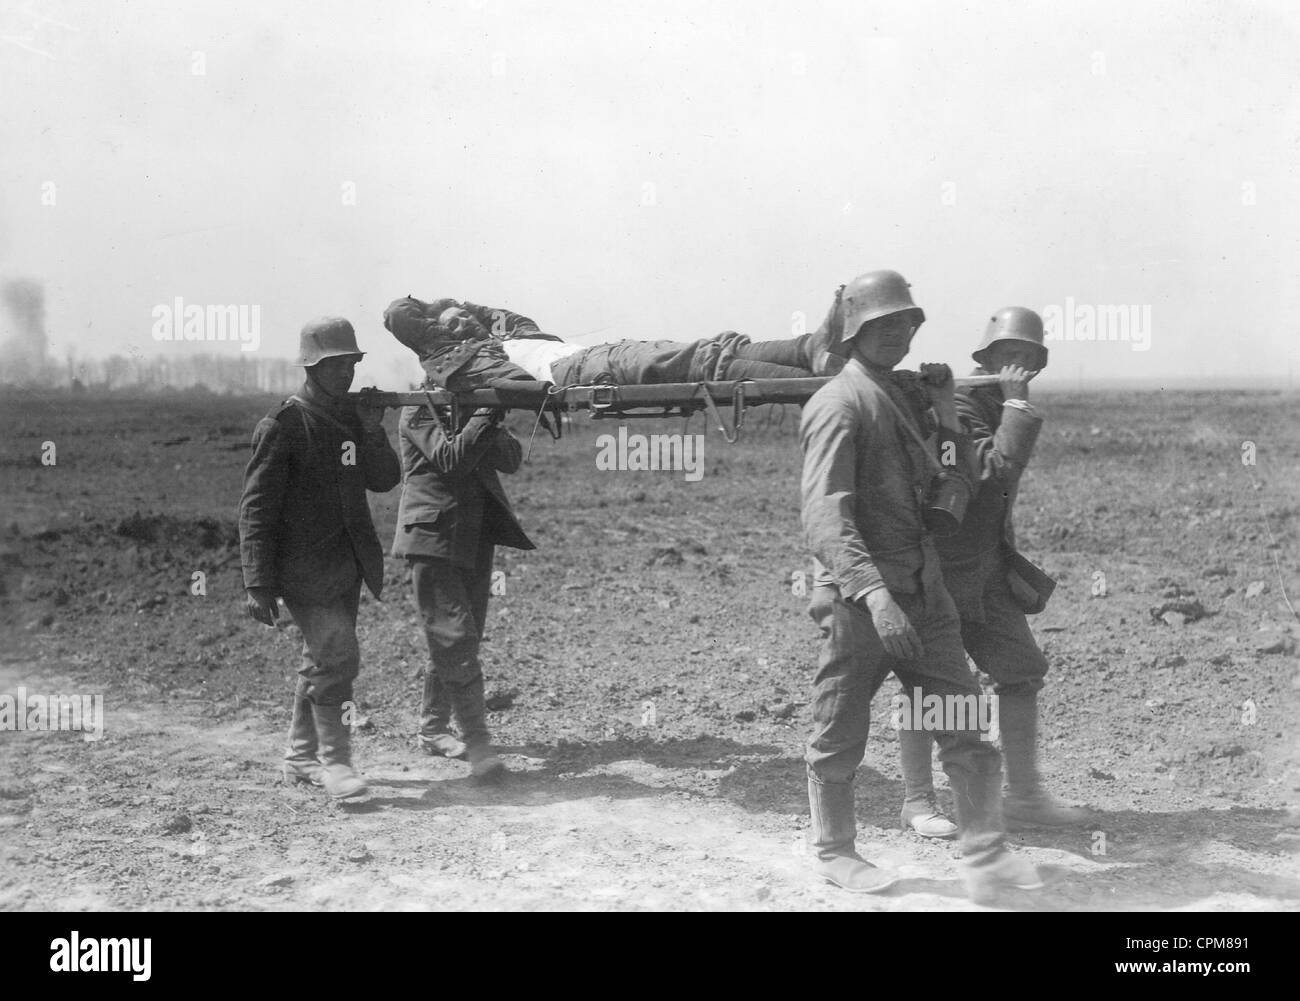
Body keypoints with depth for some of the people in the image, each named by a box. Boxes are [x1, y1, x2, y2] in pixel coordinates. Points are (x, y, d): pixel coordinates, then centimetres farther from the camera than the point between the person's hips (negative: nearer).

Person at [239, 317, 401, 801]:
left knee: (323, 659, 15)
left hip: (345, 565, 8)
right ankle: (334, 760, -6)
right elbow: (256, 507, -12)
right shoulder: (283, 424, -11)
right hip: (304, 567, -8)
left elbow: (385, 479, 9)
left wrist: (373, 433, -10)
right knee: (338, 655, -16)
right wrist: (258, 583, -17)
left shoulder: (352, 417, 11)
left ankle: (301, 757, 27)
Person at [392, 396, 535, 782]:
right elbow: (451, 459, -21)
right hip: (433, 540, -7)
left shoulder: (473, 405, 13)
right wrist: (487, 414, -25)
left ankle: (433, 730, 26)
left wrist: (491, 424, -14)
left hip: (475, 540, 7)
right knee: (455, 639, -13)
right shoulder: (420, 410, -7)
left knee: (456, 643, 13)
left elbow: (511, 459, 4)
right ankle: (478, 745, -14)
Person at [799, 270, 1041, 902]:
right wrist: (872, 592, -34)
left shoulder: (901, 399, 16)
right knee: (840, 740, 7)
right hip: (858, 598, -8)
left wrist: (945, 413, 8)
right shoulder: (839, 404, -11)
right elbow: (824, 514, -22)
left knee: (966, 724, 3)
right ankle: (835, 854, 23)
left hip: (923, 594, 8)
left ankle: (984, 855, 7)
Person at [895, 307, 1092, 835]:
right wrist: (1017, 403, -21)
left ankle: (1024, 796, 14)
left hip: (986, 569, 9)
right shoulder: (957, 406, -16)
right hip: (936, 570, -9)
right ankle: (917, 802, 11)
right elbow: (998, 468, -29)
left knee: (1023, 670, 5)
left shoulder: (1004, 412, 12)